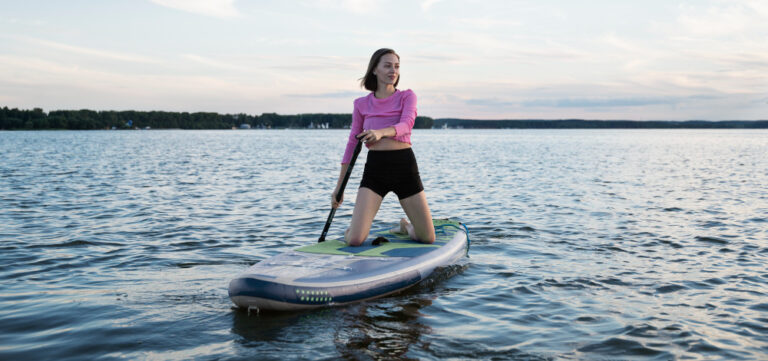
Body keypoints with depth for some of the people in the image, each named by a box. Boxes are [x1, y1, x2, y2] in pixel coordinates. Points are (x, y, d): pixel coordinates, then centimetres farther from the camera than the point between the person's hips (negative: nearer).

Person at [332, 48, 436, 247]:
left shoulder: (407, 96, 7)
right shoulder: (361, 104, 10)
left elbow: (407, 124, -14)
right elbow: (352, 143, 12)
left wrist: (381, 132, -36)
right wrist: (339, 186, 11)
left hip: (405, 165, 0)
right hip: (374, 168, 0)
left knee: (428, 238, 0)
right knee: (354, 240, -15)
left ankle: (405, 226, 35)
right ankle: (354, 226, 23)